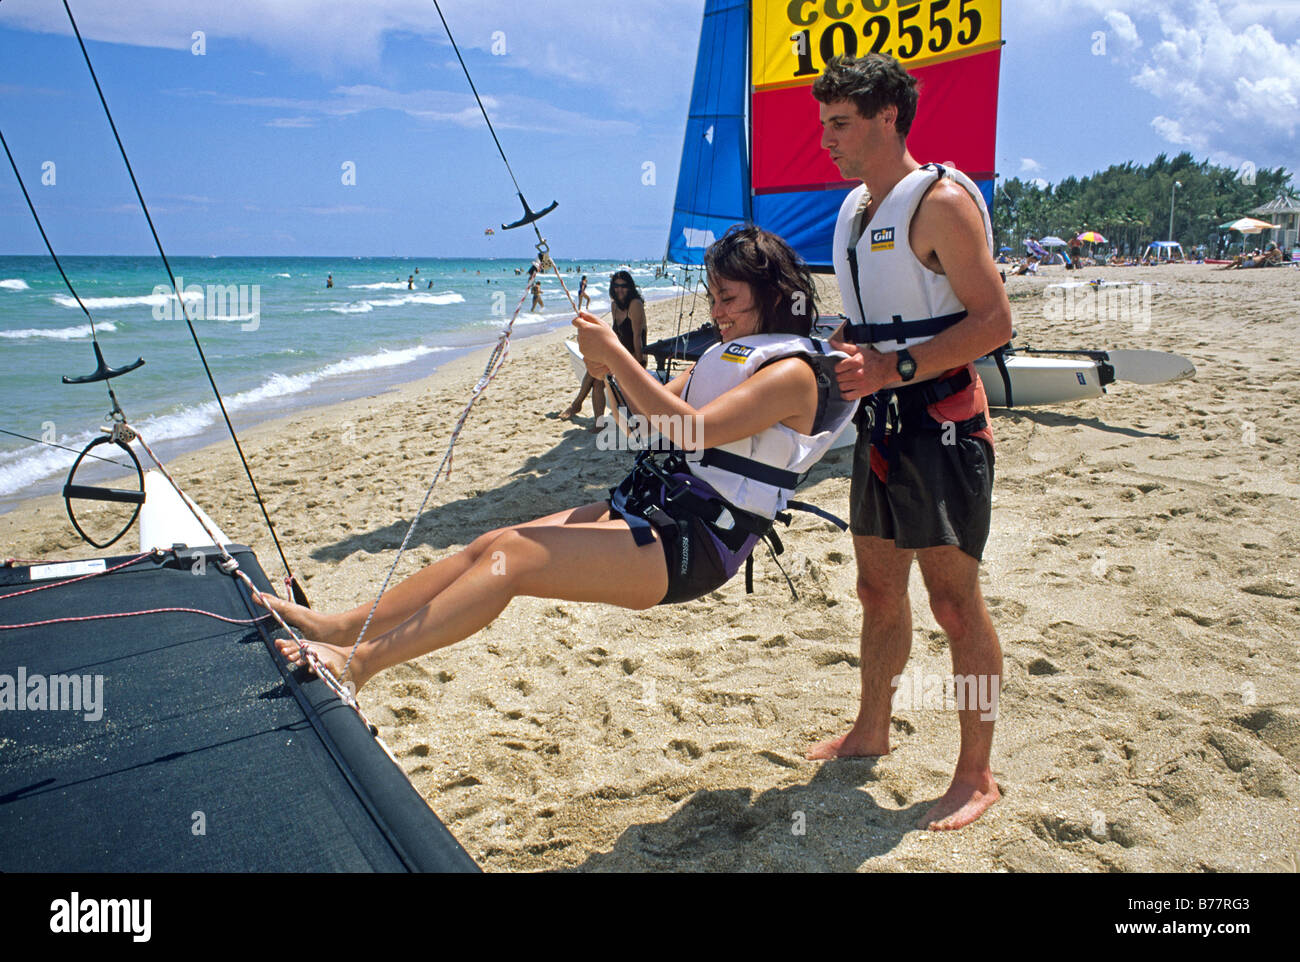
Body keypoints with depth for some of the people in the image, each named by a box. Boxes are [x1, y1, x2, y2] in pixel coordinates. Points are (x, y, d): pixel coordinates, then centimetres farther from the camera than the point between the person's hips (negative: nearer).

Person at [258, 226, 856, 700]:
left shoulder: (792, 372, -9)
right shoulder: (728, 353, 21)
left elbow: (691, 428, -22)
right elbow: (656, 414, 21)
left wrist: (616, 355, -20)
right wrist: (611, 369, 2)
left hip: (693, 545, -8)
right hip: (645, 510, 8)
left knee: (511, 557, -22)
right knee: (490, 545, -7)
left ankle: (359, 663, -22)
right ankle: (340, 627, -5)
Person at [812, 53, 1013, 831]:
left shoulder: (941, 200, -11)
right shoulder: (855, 208, 15)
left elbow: (994, 321, -17)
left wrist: (894, 368, -24)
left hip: (941, 424, -8)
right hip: (880, 424, 8)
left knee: (955, 601, -3)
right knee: (879, 589, 16)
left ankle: (977, 775, 11)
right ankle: (871, 730, 32)